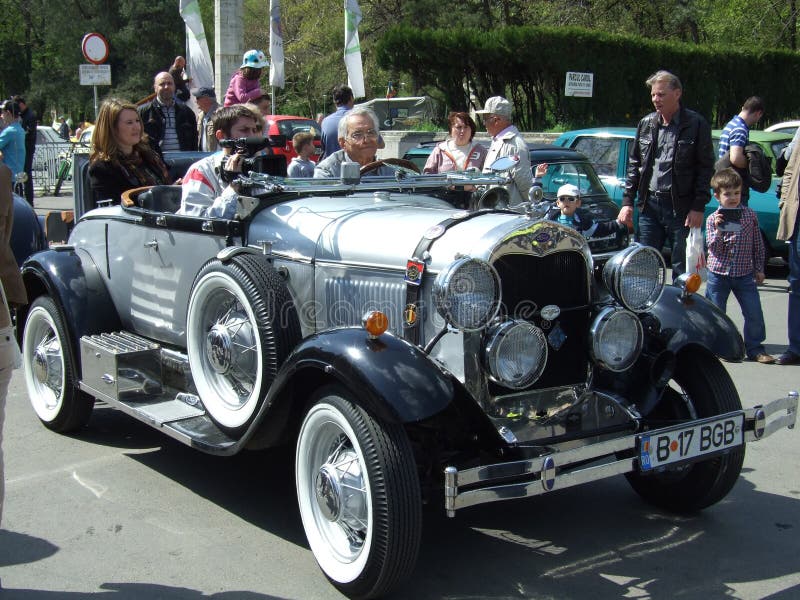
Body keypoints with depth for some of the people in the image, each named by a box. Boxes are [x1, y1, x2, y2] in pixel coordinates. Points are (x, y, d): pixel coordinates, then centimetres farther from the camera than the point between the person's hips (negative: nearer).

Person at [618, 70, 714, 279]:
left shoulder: (696, 125, -3)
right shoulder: (646, 124, 10)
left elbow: (706, 168, -4)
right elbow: (634, 164, 15)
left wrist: (698, 207, -10)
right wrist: (627, 202, 7)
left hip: (682, 208, -4)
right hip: (649, 206, 4)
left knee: (683, 272, 2)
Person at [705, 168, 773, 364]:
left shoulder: (750, 215, 2)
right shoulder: (713, 219, -4)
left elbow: (758, 245, 10)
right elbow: (714, 249, -10)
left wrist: (759, 269, 9)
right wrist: (718, 230, -26)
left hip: (745, 274, 2)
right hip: (718, 274, -2)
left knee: (754, 313, -1)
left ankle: (755, 348, 12)